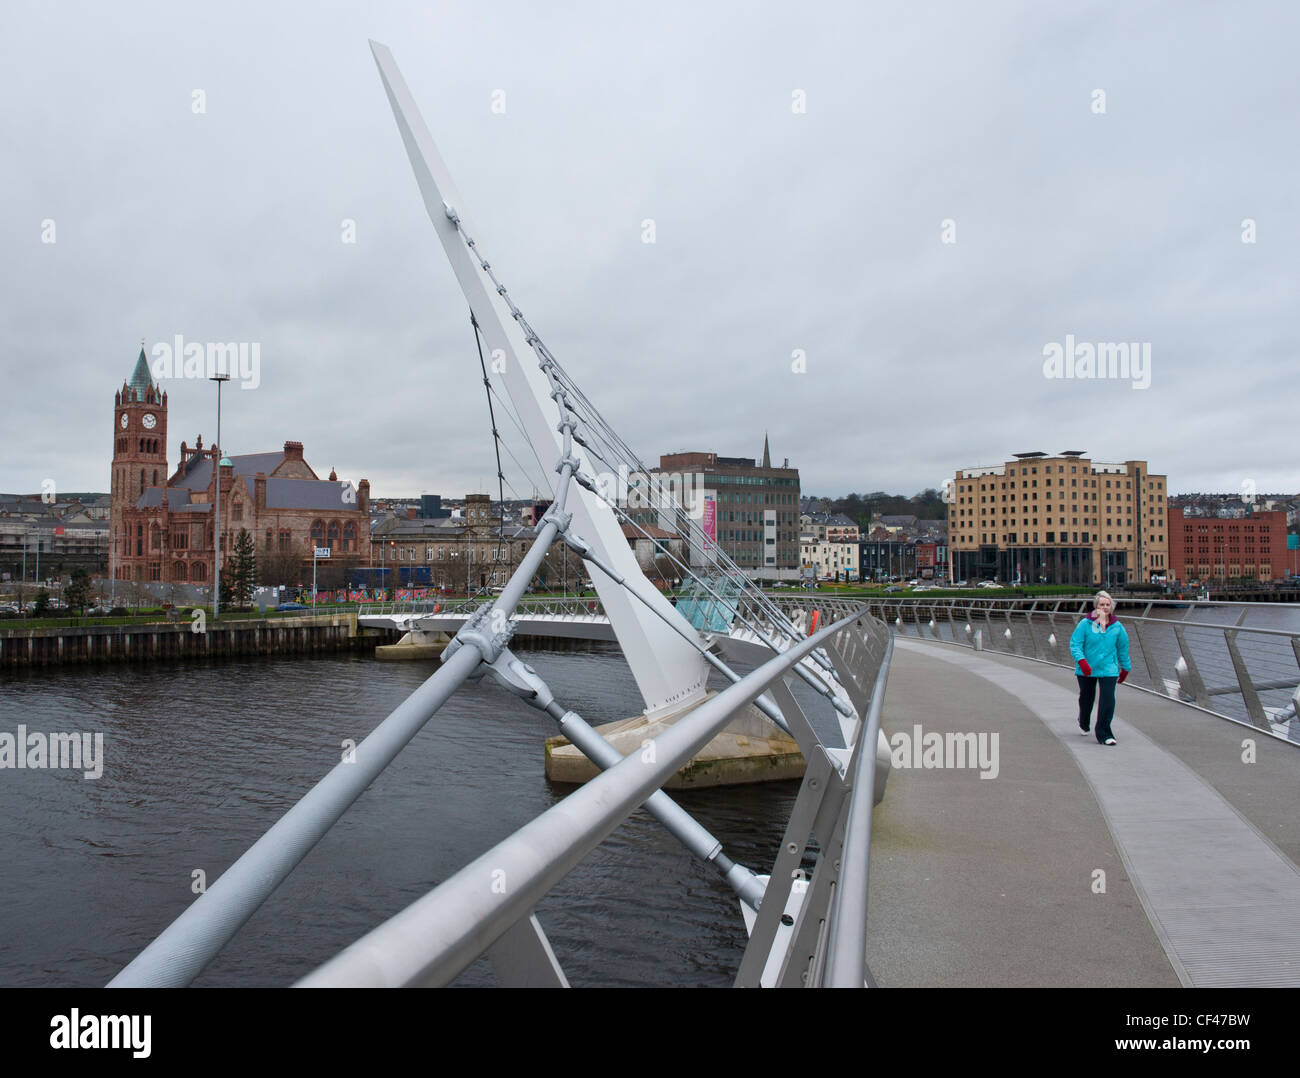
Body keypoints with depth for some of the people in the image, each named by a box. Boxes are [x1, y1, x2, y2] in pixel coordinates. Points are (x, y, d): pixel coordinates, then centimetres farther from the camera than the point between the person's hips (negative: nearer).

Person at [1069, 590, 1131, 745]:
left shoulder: (1117, 627, 2)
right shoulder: (1085, 624, -8)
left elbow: (1123, 649, 13)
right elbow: (1075, 644, -9)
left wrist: (1125, 669, 19)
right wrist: (1082, 661, -23)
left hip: (1109, 670, 1)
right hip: (1086, 670, -1)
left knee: (1108, 700, -11)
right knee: (1086, 699, 15)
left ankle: (1103, 733, -2)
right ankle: (1084, 723, 44)